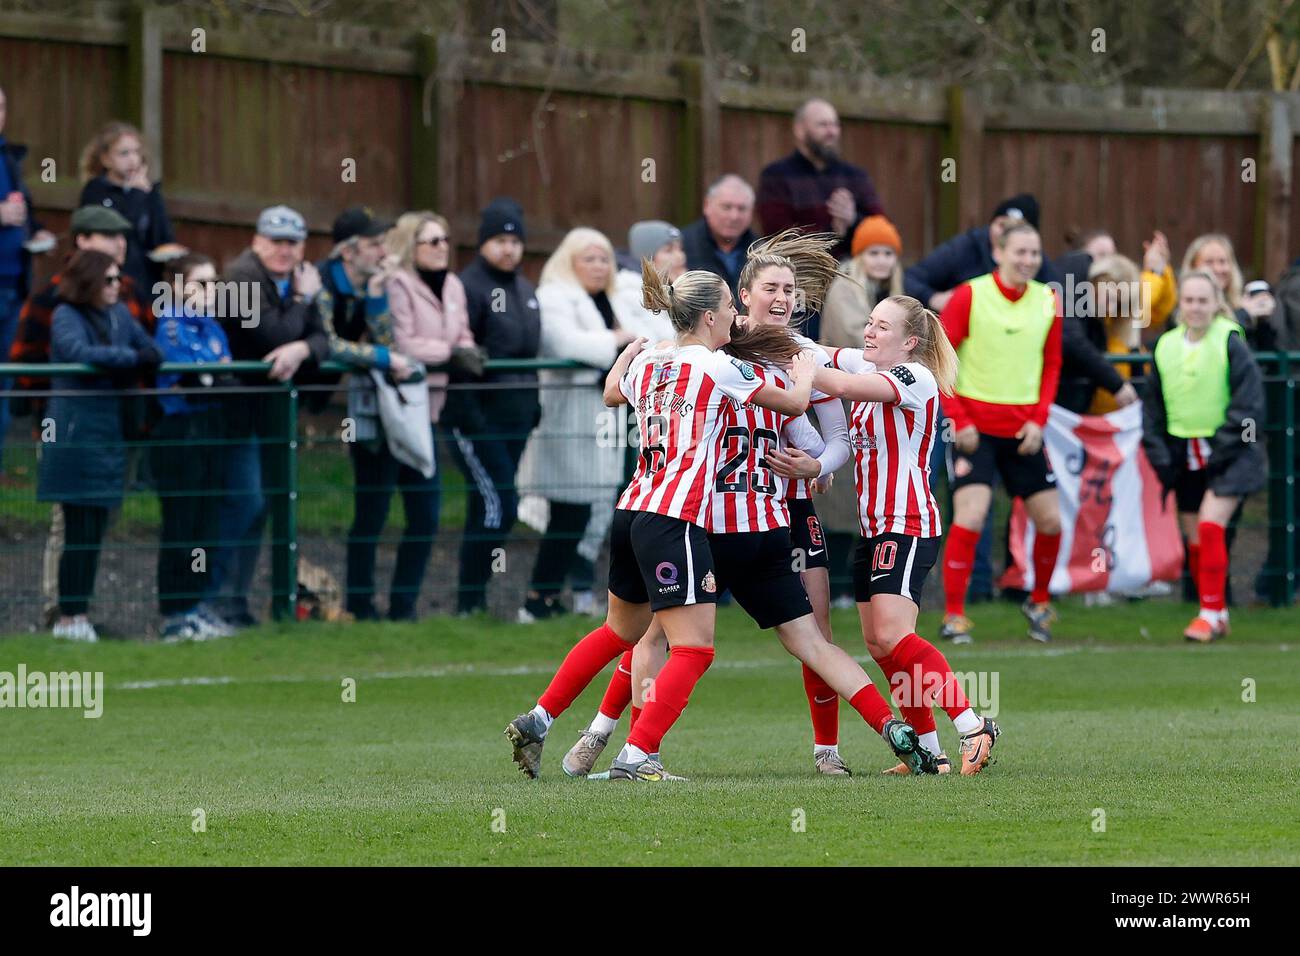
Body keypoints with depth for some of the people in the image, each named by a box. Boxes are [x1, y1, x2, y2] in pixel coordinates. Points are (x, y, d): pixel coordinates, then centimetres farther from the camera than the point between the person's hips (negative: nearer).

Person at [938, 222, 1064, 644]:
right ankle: (953, 616, -7)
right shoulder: (969, 296, -8)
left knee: (1050, 520, 5)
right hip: (975, 426, -4)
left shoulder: (1047, 301, 5)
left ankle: (1039, 601, 29)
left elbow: (1052, 364, 13)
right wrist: (958, 419, -12)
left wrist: (1038, 420, 1)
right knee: (970, 517, -16)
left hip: (1023, 430, 4)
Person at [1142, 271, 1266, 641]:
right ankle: (1218, 615, 21)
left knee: (1210, 526, -18)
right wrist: (1158, 454, 4)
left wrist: (1224, 444, -15)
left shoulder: (1230, 343, -9)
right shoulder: (1166, 347, 5)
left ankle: (1210, 613, -12)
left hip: (1227, 454, -5)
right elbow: (1153, 407, 13)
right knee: (1194, 538, 8)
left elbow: (1249, 403, -10)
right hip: (1184, 454, 5)